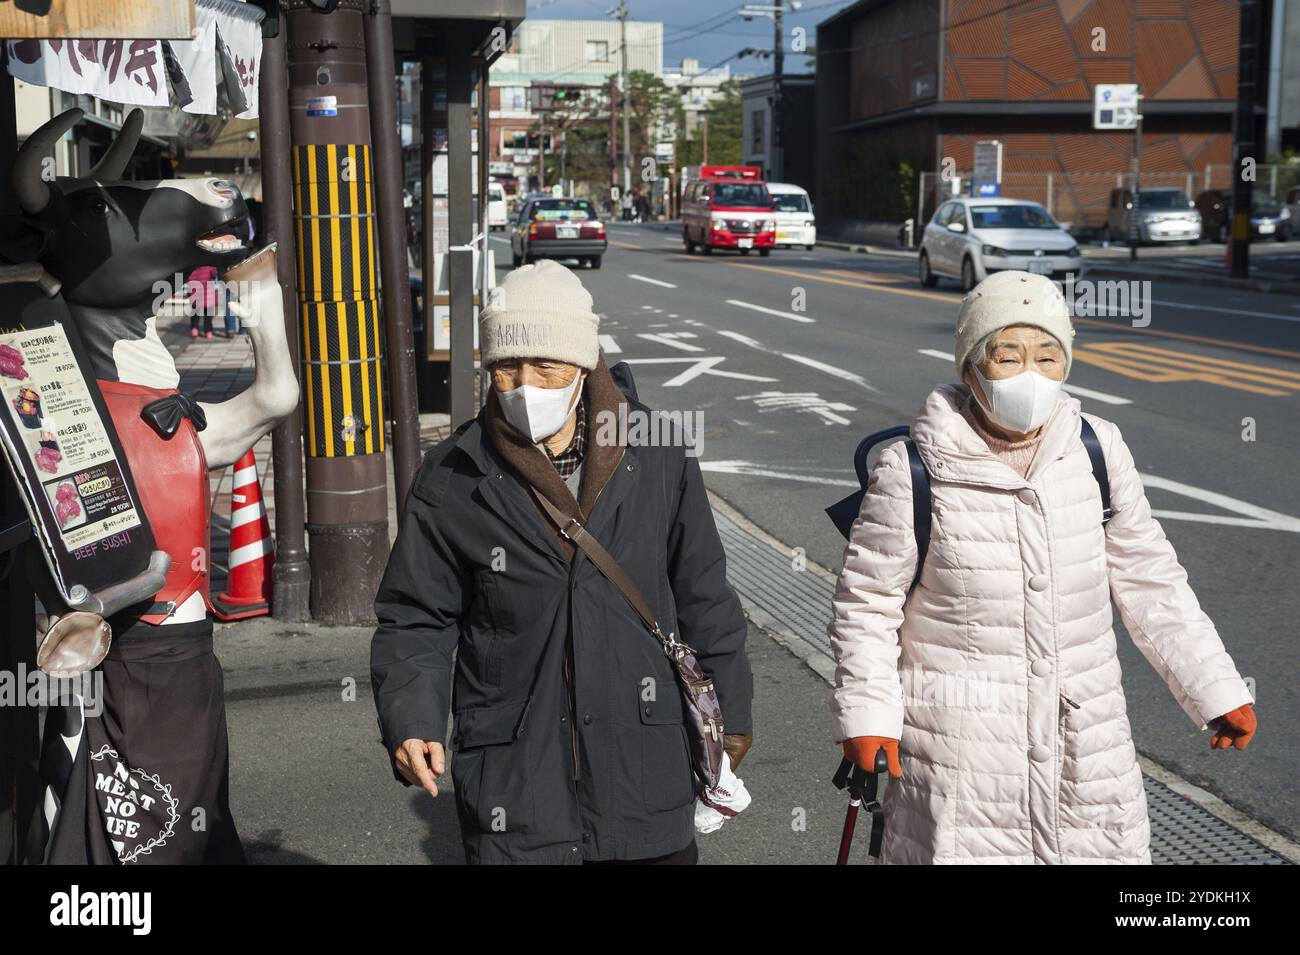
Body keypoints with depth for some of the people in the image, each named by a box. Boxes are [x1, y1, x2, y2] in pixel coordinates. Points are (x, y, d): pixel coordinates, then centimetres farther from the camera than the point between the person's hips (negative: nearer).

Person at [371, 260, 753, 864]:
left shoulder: (659, 459, -3)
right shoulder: (452, 480, -6)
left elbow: (702, 598, 8)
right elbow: (414, 621, 1)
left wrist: (729, 716, 15)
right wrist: (411, 723, -15)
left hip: (646, 781, 1)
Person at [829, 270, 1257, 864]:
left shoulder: (1099, 451, -1)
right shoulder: (912, 471, -12)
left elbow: (1149, 583, 8)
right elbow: (867, 600, -3)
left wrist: (1215, 690, 9)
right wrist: (865, 715, -9)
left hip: (1086, 734, 4)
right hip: (960, 743, -3)